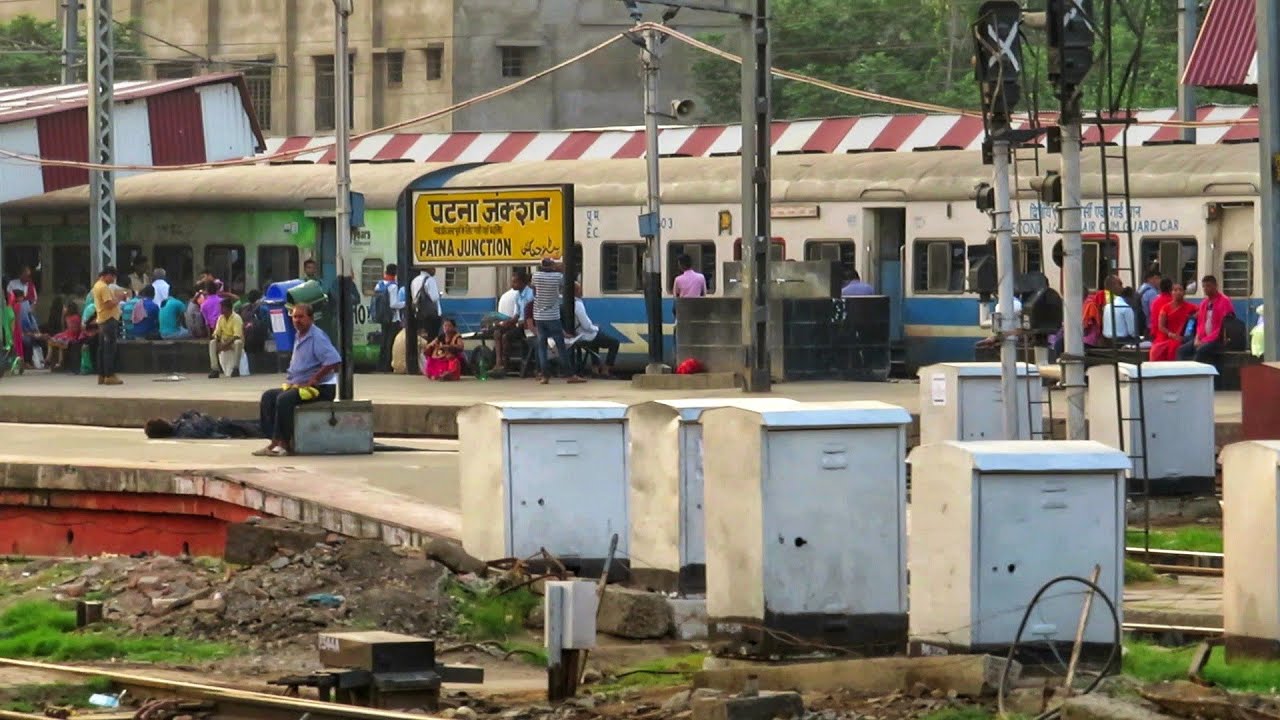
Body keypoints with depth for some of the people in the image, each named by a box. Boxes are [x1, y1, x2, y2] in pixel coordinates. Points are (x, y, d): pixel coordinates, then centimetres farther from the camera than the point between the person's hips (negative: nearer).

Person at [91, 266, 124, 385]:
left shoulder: (97, 286, 16)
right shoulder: (104, 287, -15)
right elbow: (109, 304, -22)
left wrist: (115, 297, 11)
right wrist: (118, 299, -8)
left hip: (101, 320, 10)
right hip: (109, 320, -10)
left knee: (102, 348, 11)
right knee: (110, 349, -9)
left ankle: (101, 375, 13)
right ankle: (109, 376, -10)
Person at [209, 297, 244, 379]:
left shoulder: (236, 318, -16)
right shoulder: (221, 318, 3)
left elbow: (236, 336, -24)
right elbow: (216, 334, 2)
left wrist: (225, 345, -31)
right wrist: (217, 343, -20)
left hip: (235, 342, -5)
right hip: (224, 342, 5)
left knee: (238, 343, -38)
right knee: (212, 343, -22)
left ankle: (235, 368, -34)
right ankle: (215, 369, -26)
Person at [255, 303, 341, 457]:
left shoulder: (317, 337, -14)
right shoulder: (299, 338, 15)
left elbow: (334, 361, -27)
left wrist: (312, 381, -22)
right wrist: (290, 379, 8)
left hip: (320, 388, -10)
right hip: (297, 385, 10)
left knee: (284, 399, -29)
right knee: (268, 397, -3)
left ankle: (283, 443, -23)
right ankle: (274, 442, -14)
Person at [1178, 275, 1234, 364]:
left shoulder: (1224, 301, -9)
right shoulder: (1204, 303, 14)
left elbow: (1223, 327, -14)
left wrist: (1205, 341, -18)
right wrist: (1198, 339, -4)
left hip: (1218, 340, -8)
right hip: (1203, 339, 8)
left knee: (1201, 351, -33)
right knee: (1182, 350, -10)